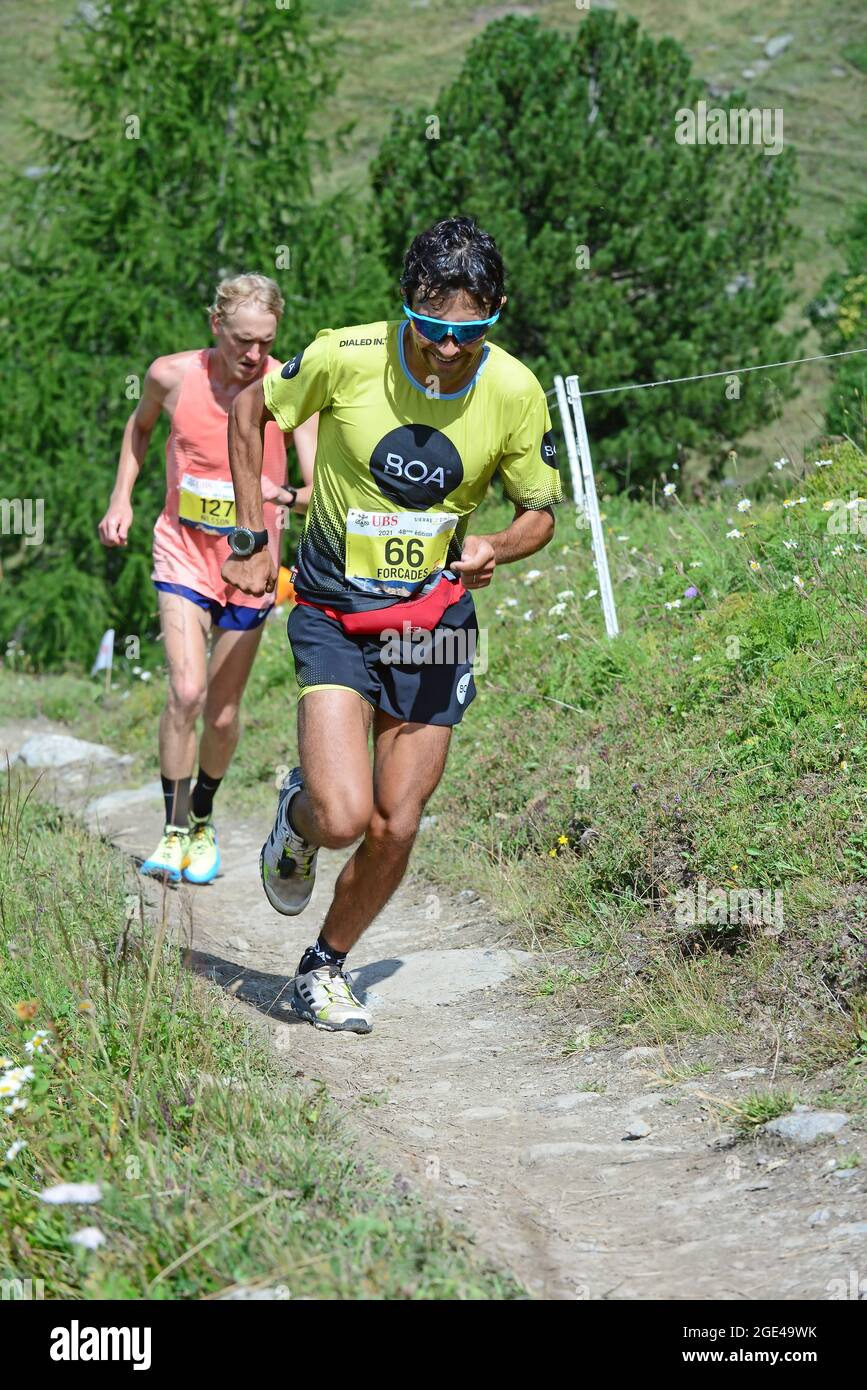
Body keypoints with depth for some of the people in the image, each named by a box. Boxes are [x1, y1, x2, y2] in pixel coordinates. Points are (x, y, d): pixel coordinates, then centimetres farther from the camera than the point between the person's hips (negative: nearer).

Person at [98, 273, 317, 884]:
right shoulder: (172, 375, -11)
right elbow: (141, 424, 14)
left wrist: (285, 495, -40)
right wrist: (121, 500, 8)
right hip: (184, 552, 0)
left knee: (222, 713, 8)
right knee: (186, 692, -18)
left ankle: (204, 821, 34)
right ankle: (174, 832, -5)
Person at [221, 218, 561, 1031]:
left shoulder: (515, 391, -11)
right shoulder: (344, 357, -17)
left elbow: (539, 512, 4)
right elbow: (249, 409, 2)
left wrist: (492, 550, -19)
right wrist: (251, 539, 1)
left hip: (435, 623, 2)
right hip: (335, 613, -2)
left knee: (396, 829, 2)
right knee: (345, 818, -18)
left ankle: (326, 966, 29)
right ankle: (299, 816, 20)